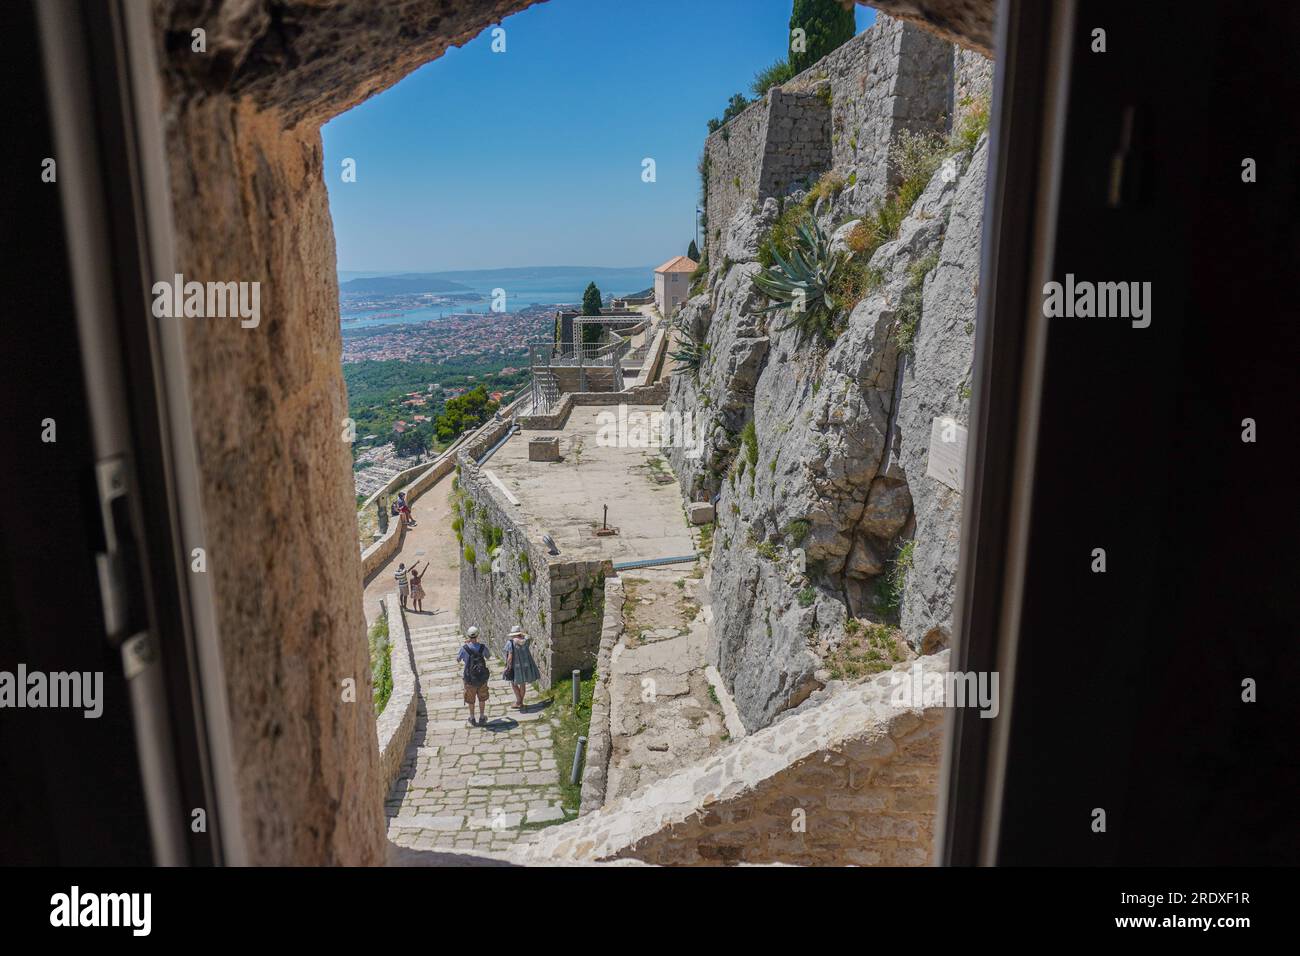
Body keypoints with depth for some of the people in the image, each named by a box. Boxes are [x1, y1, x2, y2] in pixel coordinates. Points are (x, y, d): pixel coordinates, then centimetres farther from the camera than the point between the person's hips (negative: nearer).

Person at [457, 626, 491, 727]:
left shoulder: (464, 648, -20)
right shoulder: (483, 647, -14)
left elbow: (458, 659, 0)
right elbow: (487, 657, 9)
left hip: (470, 678, -1)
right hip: (482, 677, 1)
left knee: (470, 700, 17)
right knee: (482, 698, 21)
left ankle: (472, 719, 27)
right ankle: (482, 718, 30)